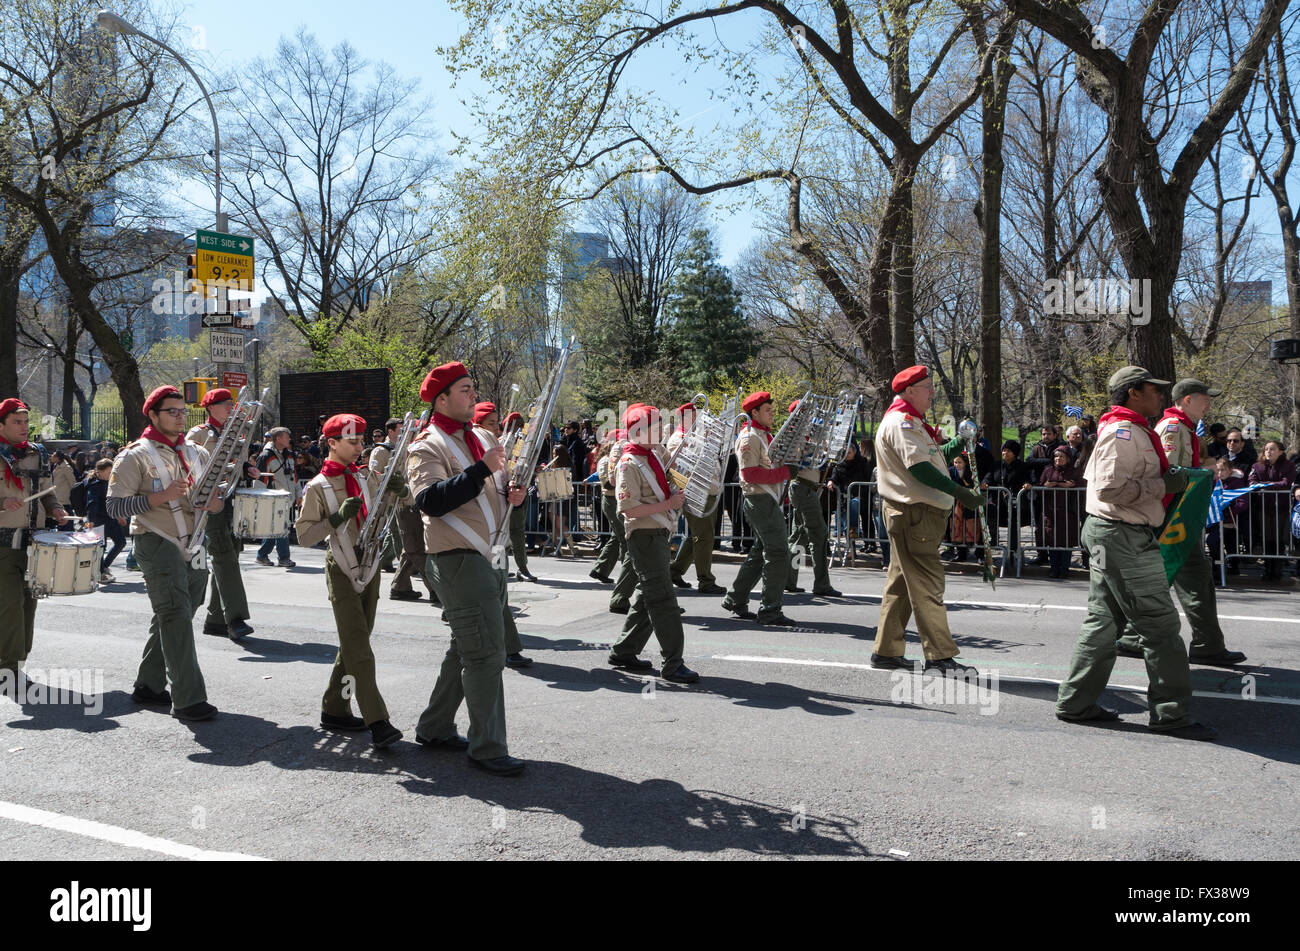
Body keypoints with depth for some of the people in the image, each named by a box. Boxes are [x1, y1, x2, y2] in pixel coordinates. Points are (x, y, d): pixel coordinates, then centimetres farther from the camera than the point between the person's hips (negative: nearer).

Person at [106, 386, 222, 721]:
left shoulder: (198, 453, 14)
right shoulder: (135, 457, -4)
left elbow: (216, 496, 20)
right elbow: (115, 506, -11)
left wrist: (215, 502, -5)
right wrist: (162, 496, -23)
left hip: (194, 547, 7)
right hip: (158, 545, -7)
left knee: (170, 619, 14)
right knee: (176, 618, -11)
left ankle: (149, 685, 27)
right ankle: (187, 699, -11)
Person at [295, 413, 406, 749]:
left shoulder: (367, 477, 10)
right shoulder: (318, 487, -5)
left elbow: (400, 497, 9)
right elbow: (304, 536, -9)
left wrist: (397, 487, -14)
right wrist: (338, 517, -22)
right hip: (342, 569, -6)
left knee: (354, 643, 12)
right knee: (358, 646, -11)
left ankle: (335, 709, 24)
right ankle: (377, 721, -15)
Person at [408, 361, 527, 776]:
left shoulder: (484, 438, 16)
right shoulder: (428, 447, -11)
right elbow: (431, 501, -27)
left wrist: (509, 495, 6)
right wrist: (482, 470, -30)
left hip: (489, 558, 9)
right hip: (458, 561, -9)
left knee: (467, 649, 17)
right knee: (486, 654, -8)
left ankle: (434, 728, 31)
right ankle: (486, 747, 3)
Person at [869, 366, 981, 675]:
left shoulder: (911, 422, 22)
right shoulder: (900, 422, -13)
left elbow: (934, 458, 22)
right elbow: (919, 467, -23)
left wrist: (959, 443, 8)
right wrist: (960, 492, -25)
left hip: (918, 511, 11)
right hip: (911, 513, -11)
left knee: (902, 582, 13)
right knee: (927, 583, -9)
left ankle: (886, 651, 20)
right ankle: (940, 656, -6)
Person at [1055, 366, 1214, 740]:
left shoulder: (1124, 430, 20)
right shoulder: (1124, 432, -15)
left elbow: (1095, 476, 25)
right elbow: (1111, 487, -24)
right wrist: (1164, 485, -18)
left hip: (1108, 535, 11)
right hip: (1125, 538, -11)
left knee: (1103, 621, 13)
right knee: (1160, 624, -6)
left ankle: (1076, 703, 18)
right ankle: (1170, 713, 0)